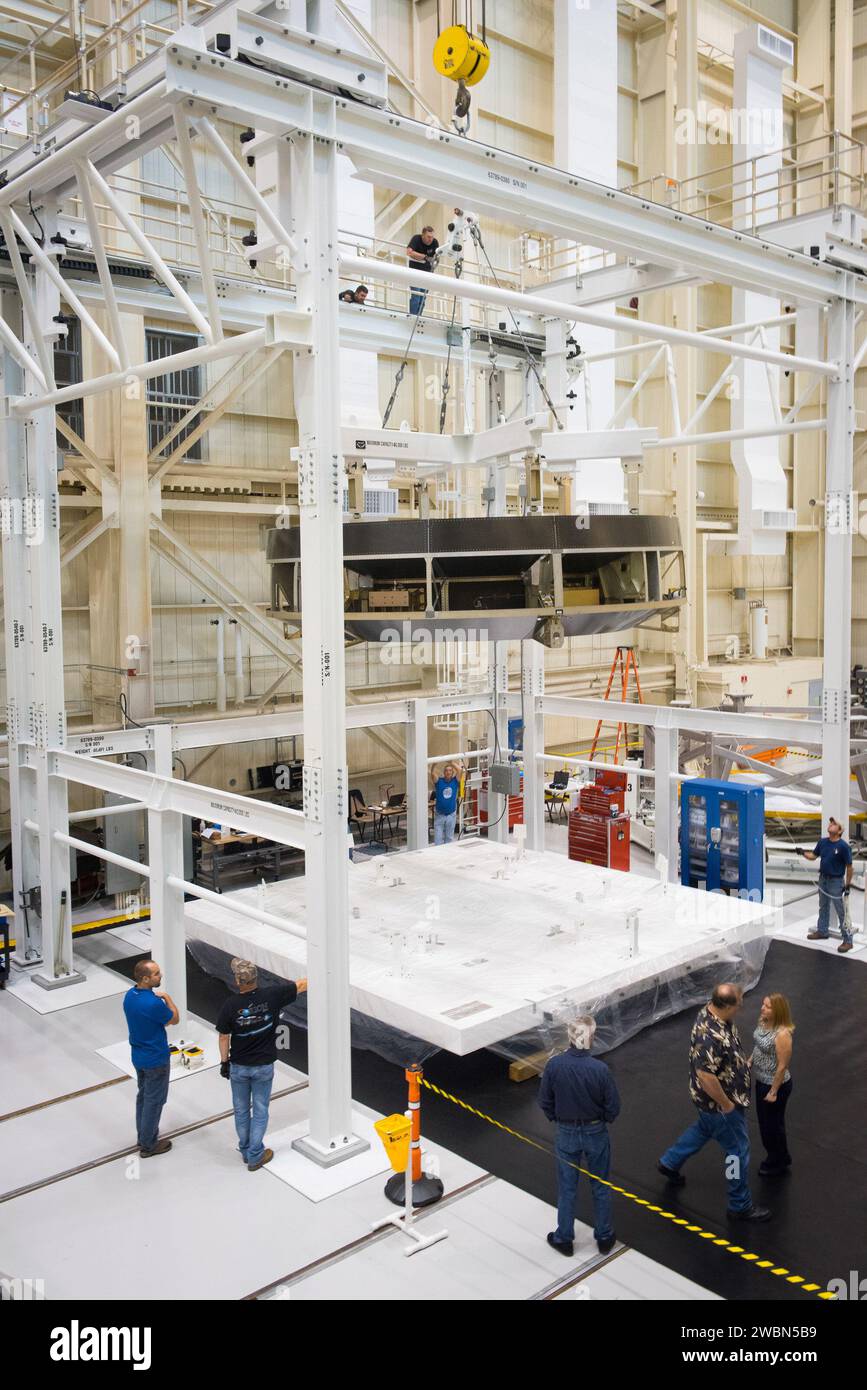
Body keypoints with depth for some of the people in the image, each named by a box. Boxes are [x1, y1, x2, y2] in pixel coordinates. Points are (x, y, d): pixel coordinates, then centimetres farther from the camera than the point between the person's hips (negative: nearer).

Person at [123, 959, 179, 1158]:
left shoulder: (129, 995, -6)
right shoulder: (153, 1003, -33)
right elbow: (174, 1019, -13)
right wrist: (167, 998, -7)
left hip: (138, 1056, 8)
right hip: (156, 1060, -8)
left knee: (143, 1095, 23)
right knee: (154, 1100, 8)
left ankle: (143, 1135, 38)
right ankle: (148, 1145, 21)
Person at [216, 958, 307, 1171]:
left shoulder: (230, 1006, -19)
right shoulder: (272, 995, -19)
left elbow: (224, 1037, -7)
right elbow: (303, 985, -11)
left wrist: (224, 1062, 7)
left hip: (238, 1067, 0)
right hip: (264, 1066, 0)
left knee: (241, 1111, 19)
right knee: (260, 1112, 13)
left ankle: (246, 1151, 33)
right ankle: (255, 1157, 20)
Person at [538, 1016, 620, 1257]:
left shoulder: (554, 1065, -21)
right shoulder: (600, 1069, -25)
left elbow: (545, 1101, -7)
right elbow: (613, 1107, -13)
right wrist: (602, 1120, 8)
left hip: (566, 1134, 1)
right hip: (596, 1133, -1)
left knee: (567, 1189, 19)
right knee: (600, 1187, 20)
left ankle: (564, 1239, 33)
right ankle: (604, 1237, 35)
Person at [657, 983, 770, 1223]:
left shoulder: (711, 1011, -9)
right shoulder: (711, 1037, -39)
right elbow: (705, 1076, -36)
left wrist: (742, 1061, 11)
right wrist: (726, 1104, -23)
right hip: (718, 1101, -10)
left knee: (704, 1129, 32)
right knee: (738, 1150, 8)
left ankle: (670, 1162, 50)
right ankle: (740, 1206, 27)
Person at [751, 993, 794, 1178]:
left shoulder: (782, 1034, -33)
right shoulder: (763, 1021, -8)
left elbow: (782, 1066, -24)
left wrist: (774, 1092, -17)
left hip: (776, 1084, -8)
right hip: (761, 1080, 8)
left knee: (773, 1123, 12)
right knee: (764, 1120, 24)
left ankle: (779, 1163, 35)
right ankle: (774, 1156, 45)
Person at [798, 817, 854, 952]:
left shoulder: (843, 846, -18)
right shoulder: (822, 842, 0)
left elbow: (849, 866, -13)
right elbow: (814, 855, 12)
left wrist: (848, 885, -12)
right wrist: (803, 853, -7)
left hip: (836, 881, -7)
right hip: (823, 879, 7)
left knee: (841, 912, -3)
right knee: (823, 908, 21)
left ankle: (848, 940, 2)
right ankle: (822, 931, 36)